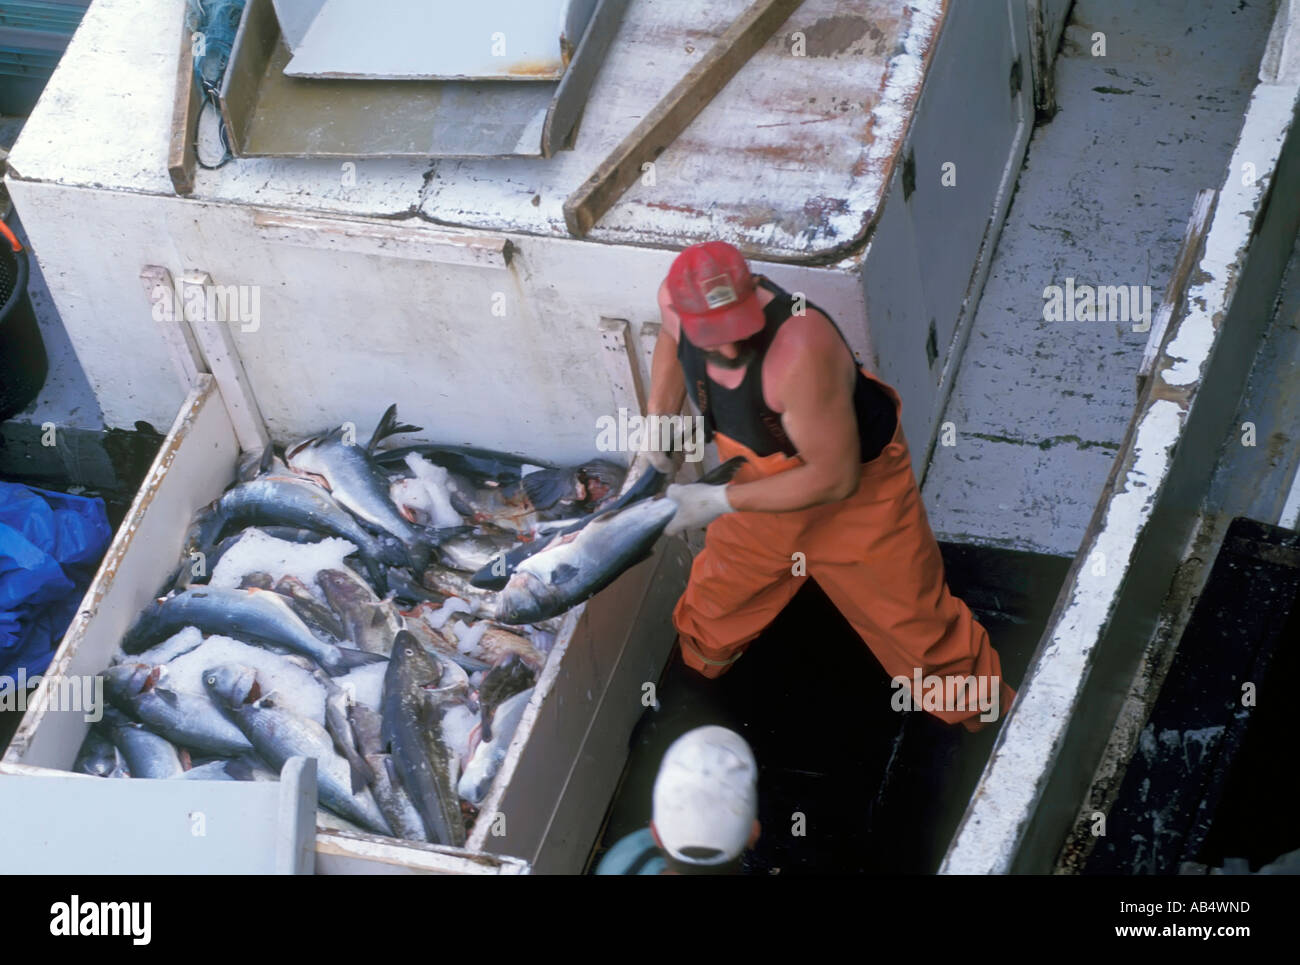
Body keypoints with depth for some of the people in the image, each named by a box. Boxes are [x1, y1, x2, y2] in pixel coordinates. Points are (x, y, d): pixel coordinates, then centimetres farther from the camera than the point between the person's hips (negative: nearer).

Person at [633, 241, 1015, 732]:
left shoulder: (800, 350, -45)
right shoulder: (678, 298, -24)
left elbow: (835, 477, -34)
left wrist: (720, 501, -30)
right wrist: (656, 432, -3)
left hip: (858, 495, -6)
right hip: (763, 488, 6)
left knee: (918, 629, 9)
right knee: (709, 618, 22)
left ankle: (986, 715, 34)